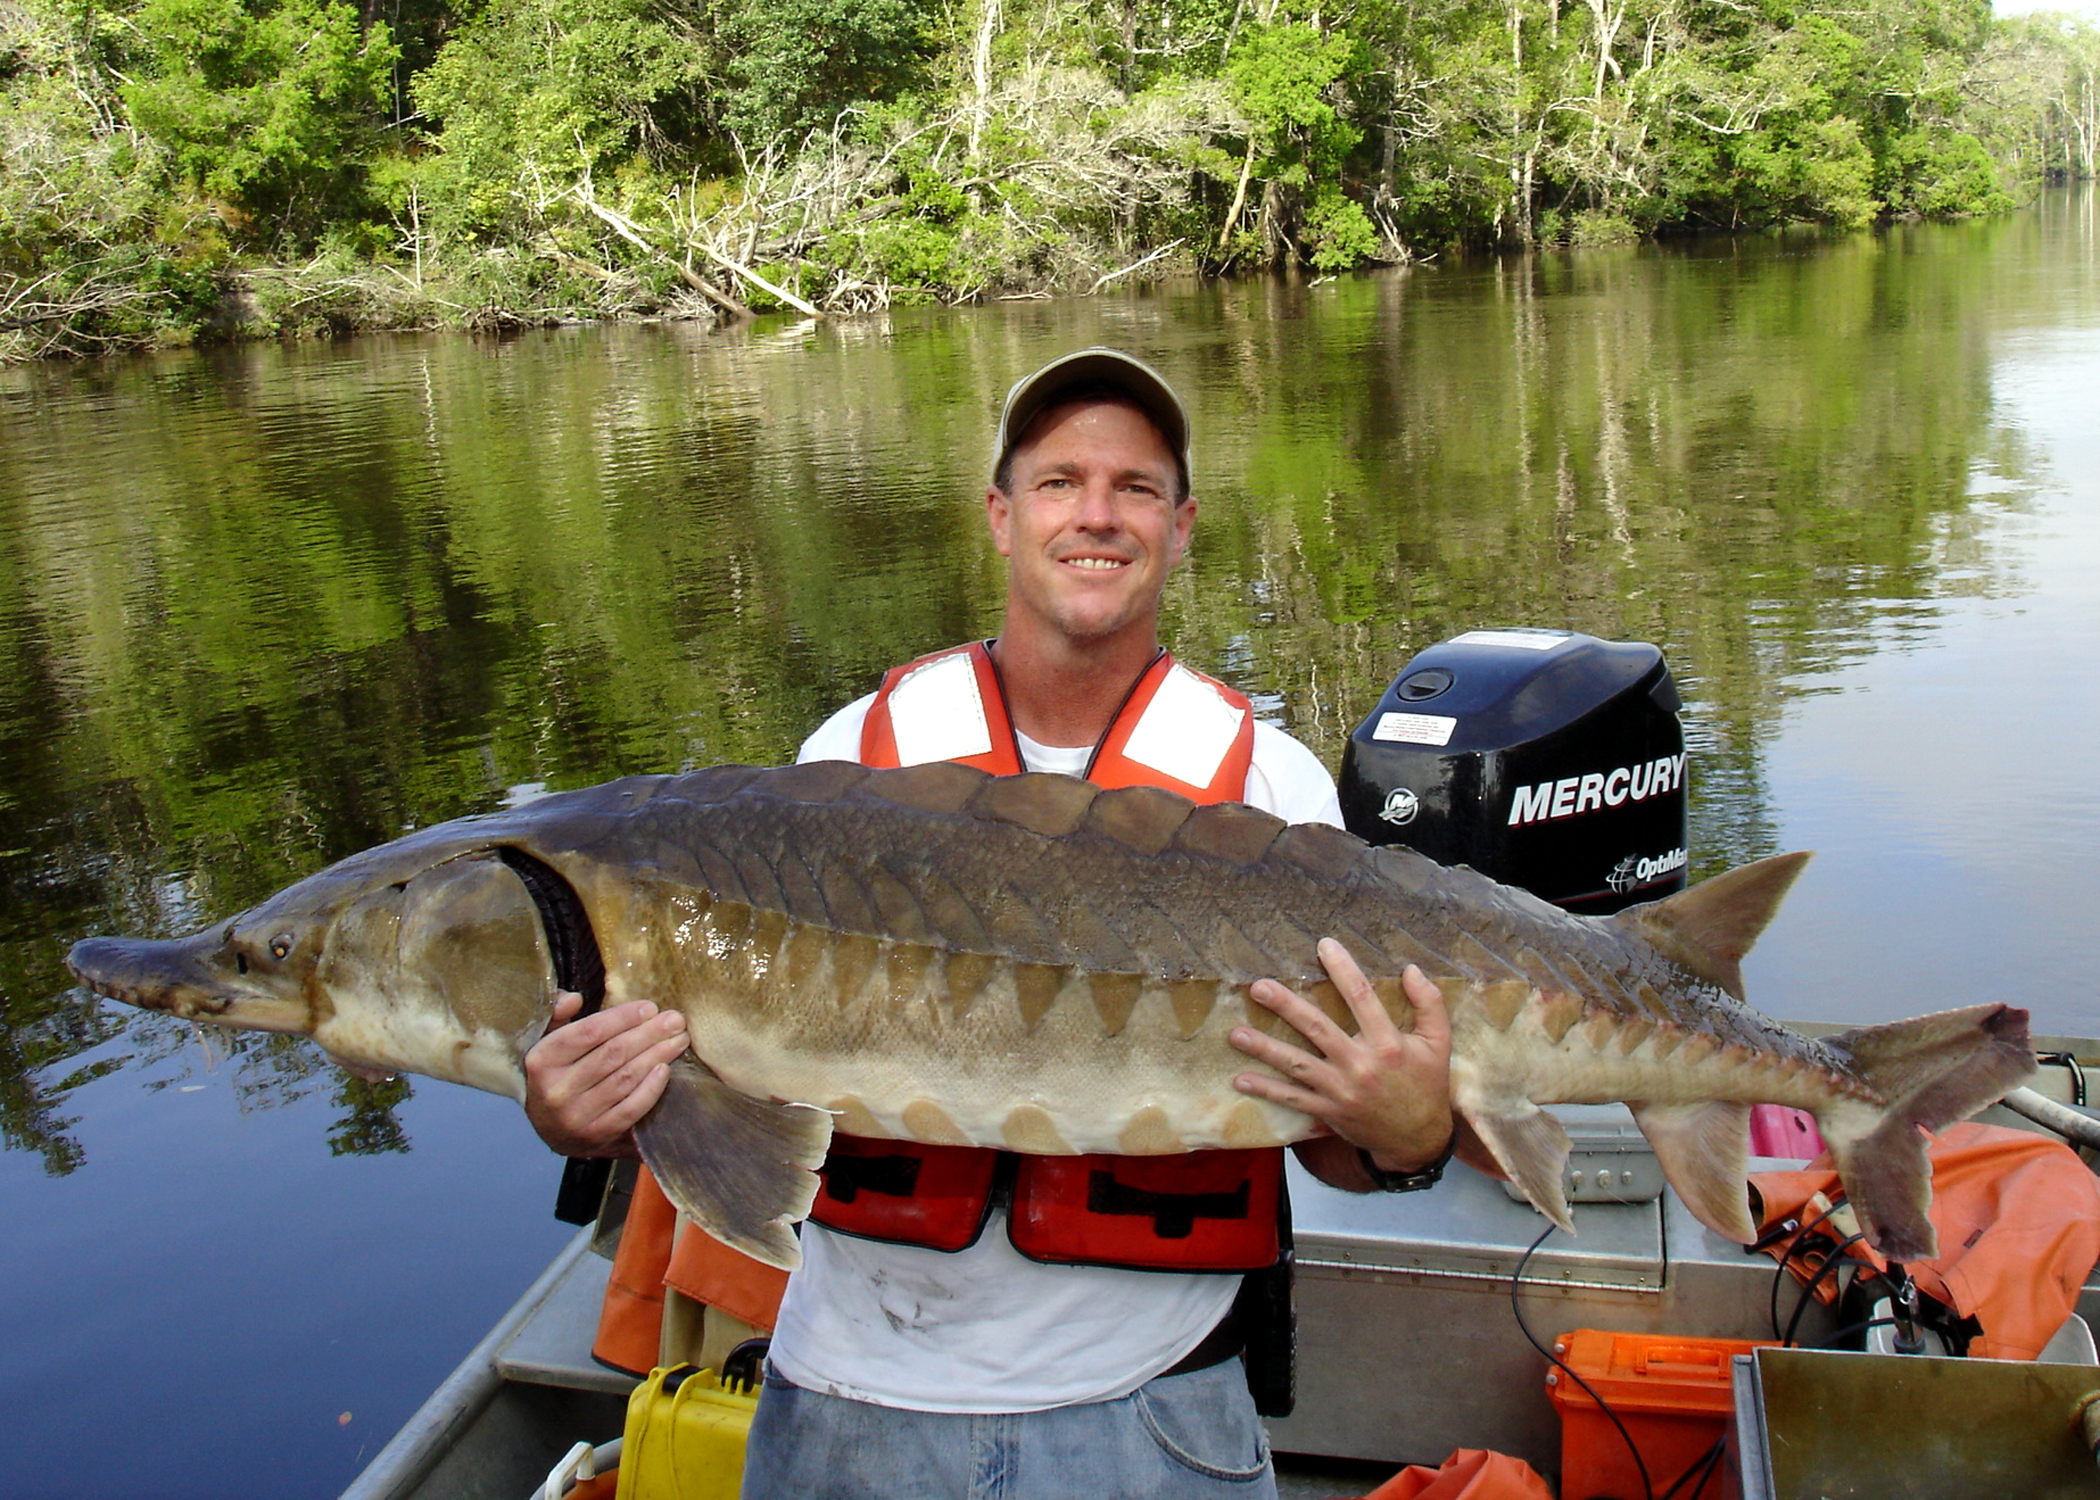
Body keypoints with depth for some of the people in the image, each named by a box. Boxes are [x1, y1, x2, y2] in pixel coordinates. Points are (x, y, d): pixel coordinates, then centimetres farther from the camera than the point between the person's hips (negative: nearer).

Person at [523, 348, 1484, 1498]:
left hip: (1137, 1408, -1)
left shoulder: (1270, 781, -4)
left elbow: (1327, 1146, -4)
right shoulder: (856, 751, -1)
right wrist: (590, 1118, -20)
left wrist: (1409, 1143, -26)